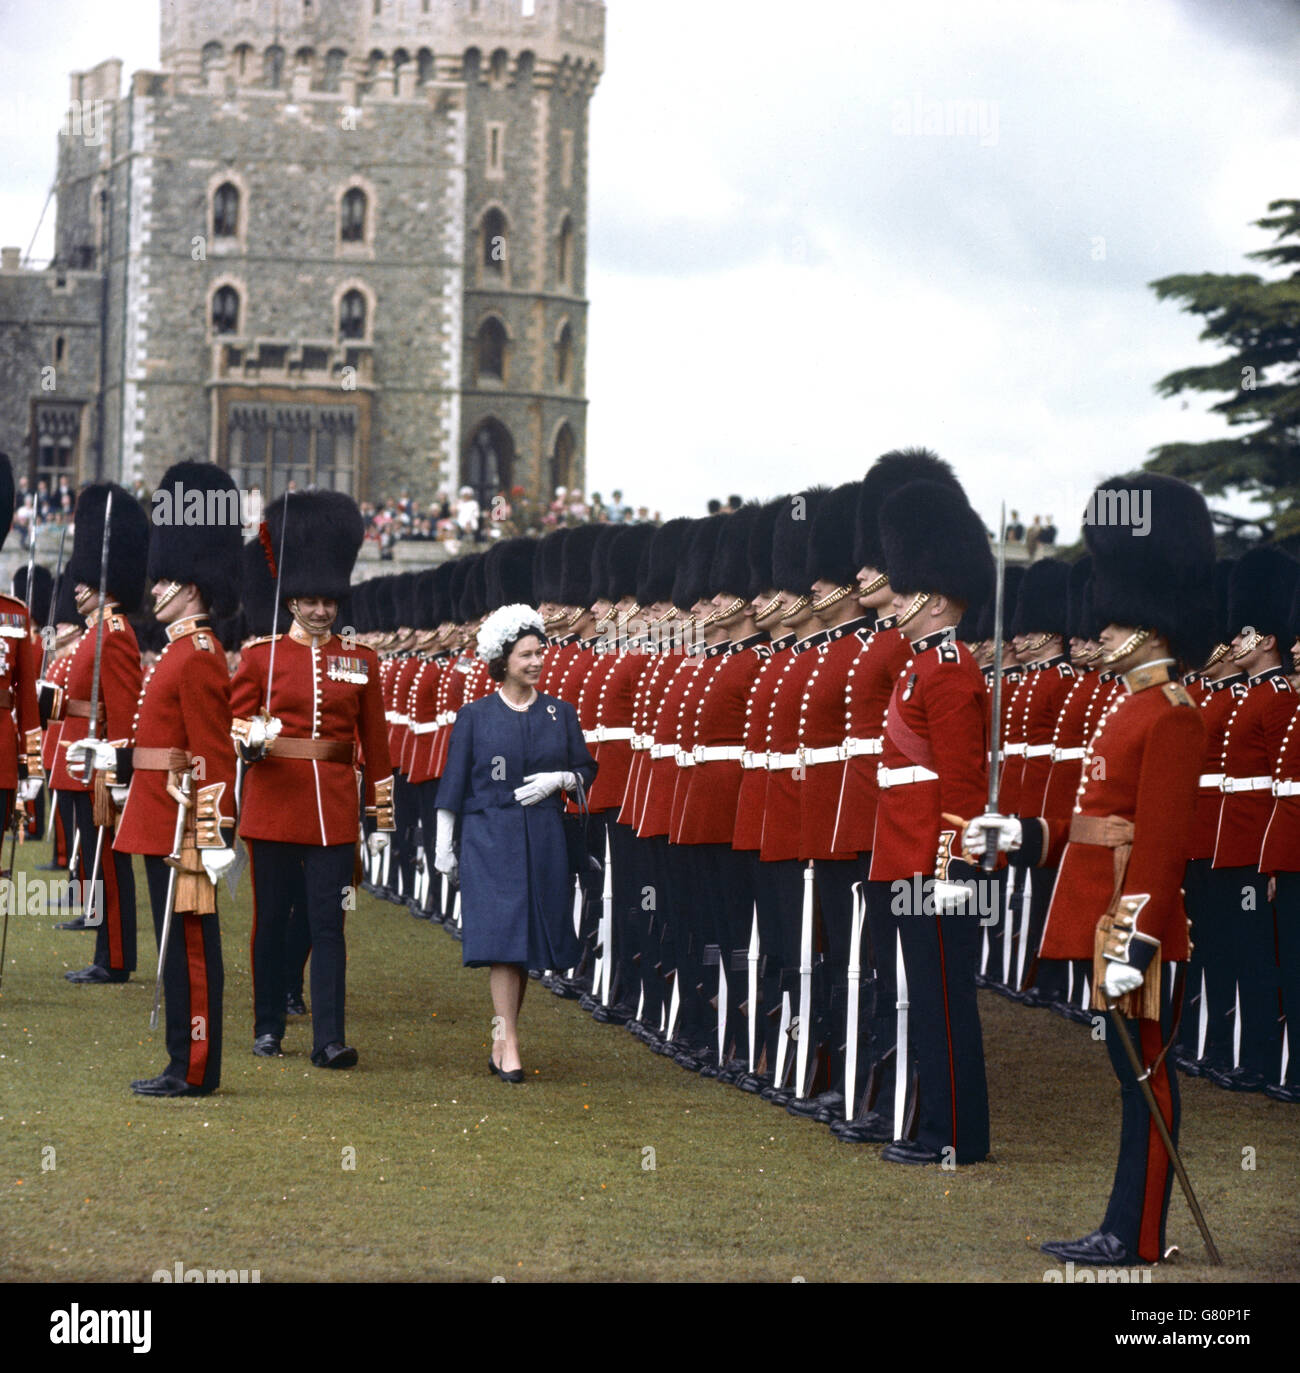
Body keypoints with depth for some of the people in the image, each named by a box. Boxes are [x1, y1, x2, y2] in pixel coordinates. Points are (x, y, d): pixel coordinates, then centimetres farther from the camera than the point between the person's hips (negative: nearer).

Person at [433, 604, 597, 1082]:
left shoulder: (560, 714, 7)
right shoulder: (475, 715, 0)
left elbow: (586, 769, 14)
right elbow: (454, 781, 3)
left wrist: (557, 780, -8)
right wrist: (444, 844, 1)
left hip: (543, 840, 3)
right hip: (489, 839, -3)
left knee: (527, 940, 6)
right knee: (501, 938, -12)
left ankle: (500, 1042, 18)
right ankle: (509, 1049, -13)